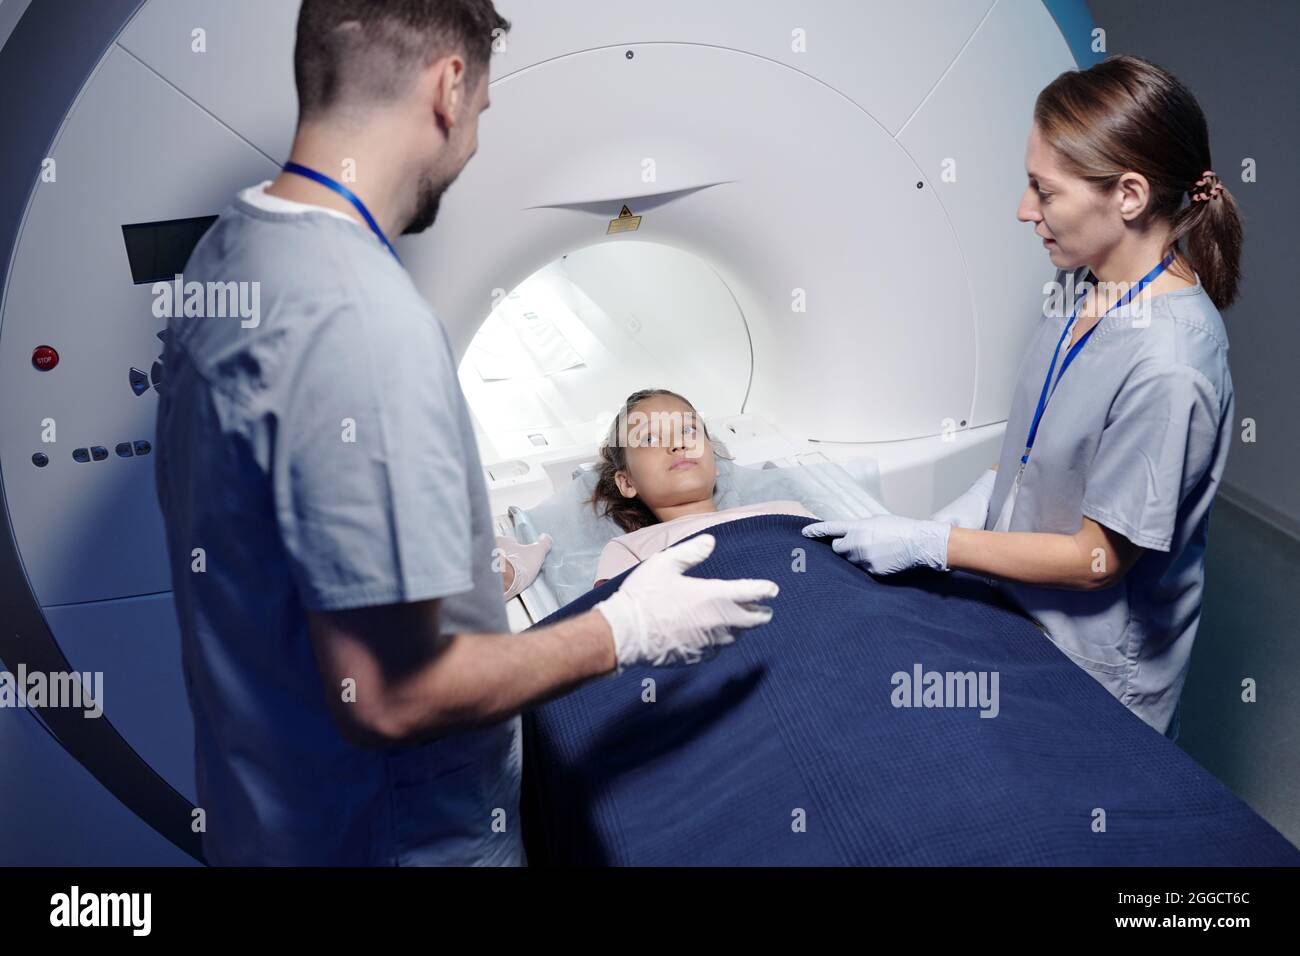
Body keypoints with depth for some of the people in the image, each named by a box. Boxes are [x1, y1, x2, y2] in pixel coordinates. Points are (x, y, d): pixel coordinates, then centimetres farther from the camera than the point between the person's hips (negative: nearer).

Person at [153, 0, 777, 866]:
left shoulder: (233, 247, 0)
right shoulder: (367, 322, -31)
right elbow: (387, 699, -28)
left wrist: (463, 574, 19)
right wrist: (626, 632, -17)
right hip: (390, 835, -8)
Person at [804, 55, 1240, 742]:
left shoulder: (1167, 368, -32)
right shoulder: (1091, 285, -6)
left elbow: (1098, 557, -23)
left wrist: (928, 544, -18)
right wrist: (965, 515, -3)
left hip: (1097, 669, -7)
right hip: (1023, 613, 7)